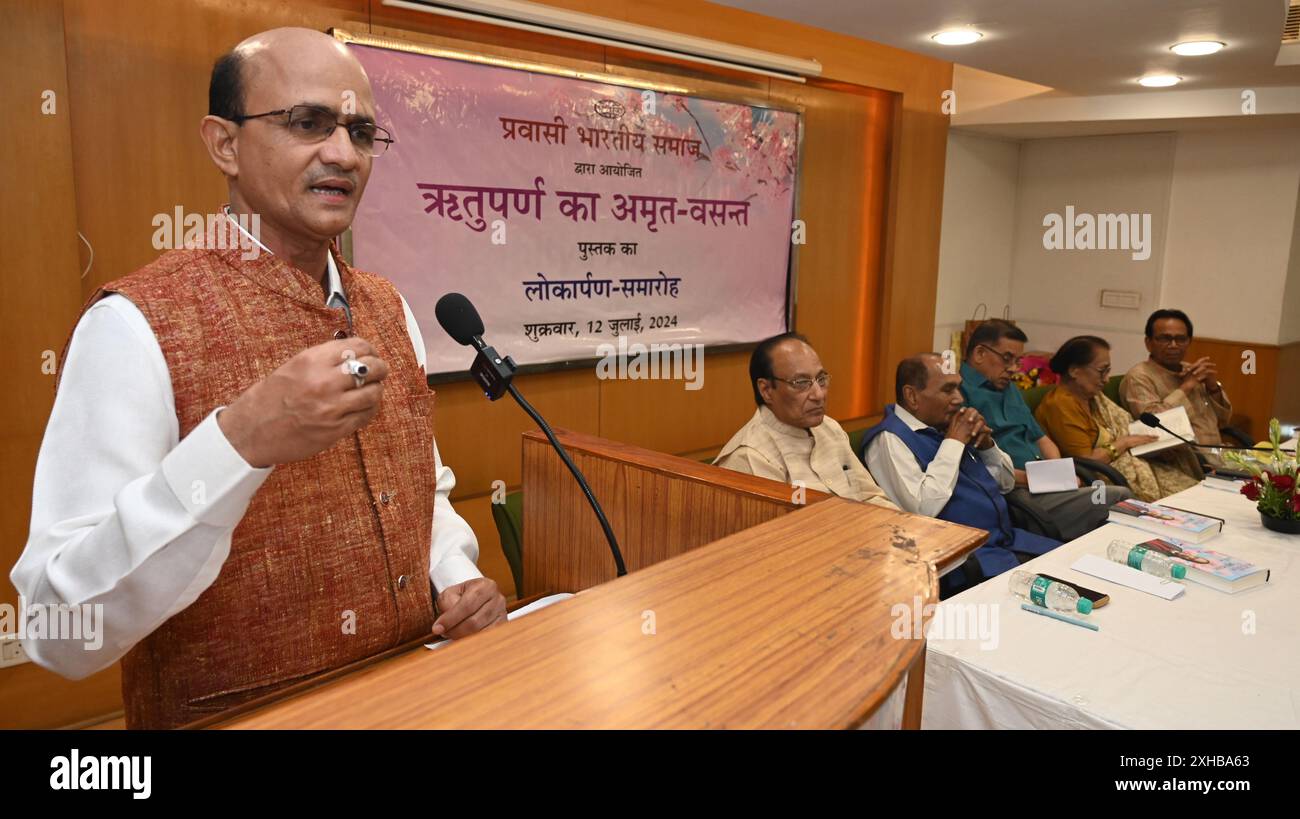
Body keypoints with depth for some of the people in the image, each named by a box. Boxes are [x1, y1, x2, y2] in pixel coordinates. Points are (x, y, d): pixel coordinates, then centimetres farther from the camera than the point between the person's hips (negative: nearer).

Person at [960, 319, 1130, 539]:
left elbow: (1041, 437, 31)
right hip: (1016, 494, -10)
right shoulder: (959, 391, -7)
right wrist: (1021, 478, -17)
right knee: (1119, 498, -23)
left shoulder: (1010, 390, 27)